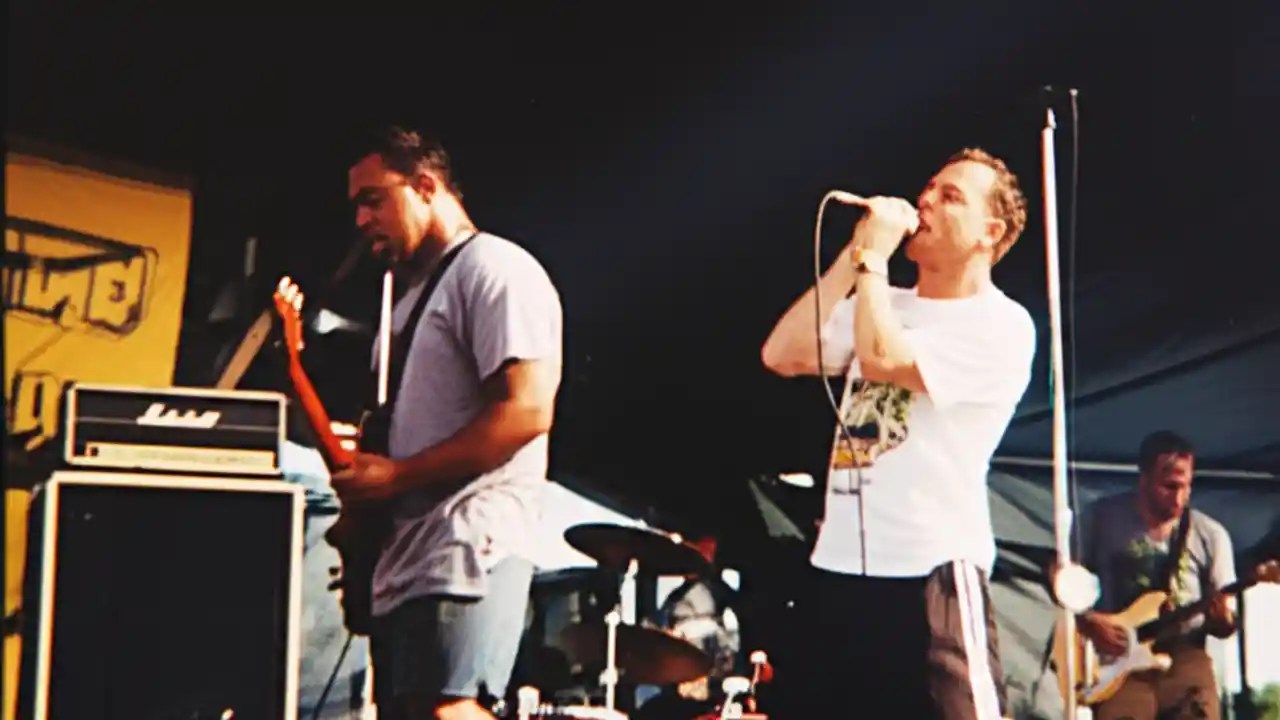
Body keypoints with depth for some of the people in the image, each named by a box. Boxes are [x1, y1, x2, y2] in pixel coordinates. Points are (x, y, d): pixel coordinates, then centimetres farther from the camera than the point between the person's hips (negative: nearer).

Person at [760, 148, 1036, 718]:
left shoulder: (1001, 325, -7)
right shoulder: (880, 303, 16)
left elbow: (883, 360, -20)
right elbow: (782, 355, 3)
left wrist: (875, 254, -7)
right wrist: (855, 255, 1)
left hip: (932, 575, -7)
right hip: (835, 569, 7)